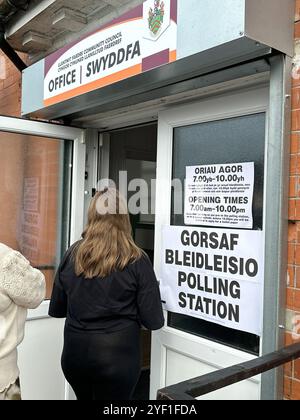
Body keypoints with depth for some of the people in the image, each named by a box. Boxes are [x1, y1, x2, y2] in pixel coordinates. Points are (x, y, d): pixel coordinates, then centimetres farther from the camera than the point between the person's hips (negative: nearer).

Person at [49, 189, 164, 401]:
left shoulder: (73, 254, -4)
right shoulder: (136, 260, -13)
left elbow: (56, 310, 6)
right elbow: (154, 321, -12)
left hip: (74, 355, 3)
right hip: (116, 358, -3)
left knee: (85, 397, 28)